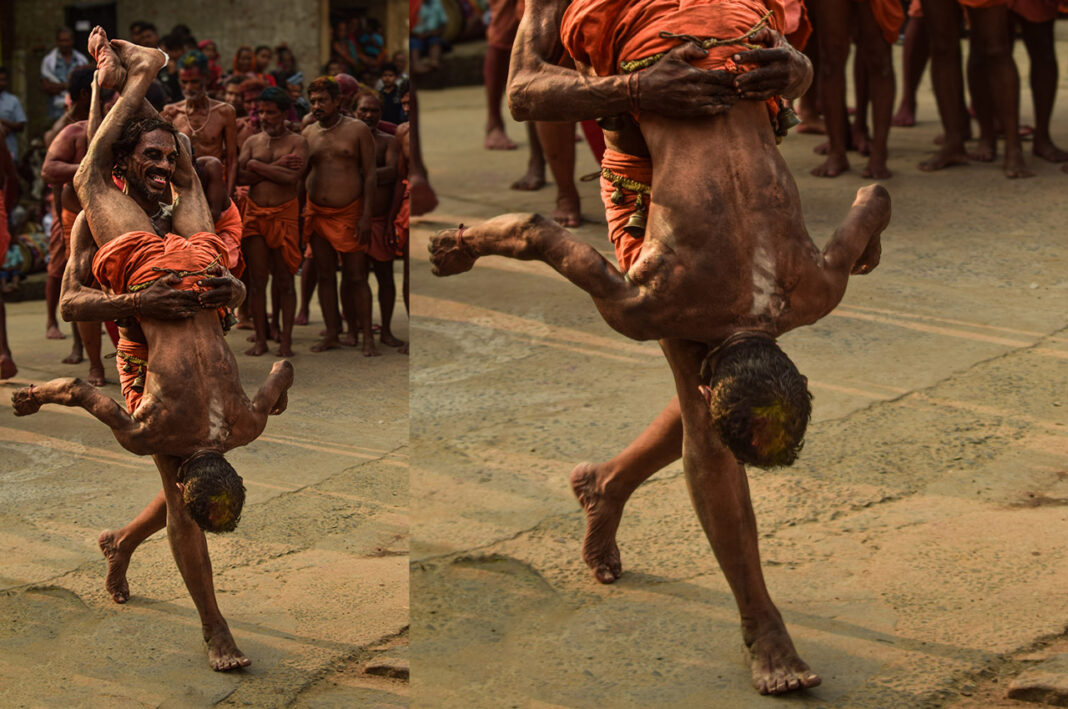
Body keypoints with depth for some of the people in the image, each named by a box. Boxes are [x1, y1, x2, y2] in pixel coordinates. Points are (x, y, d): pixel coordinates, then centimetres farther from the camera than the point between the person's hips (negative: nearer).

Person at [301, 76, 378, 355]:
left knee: (356, 277, -4)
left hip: (349, 214, -4)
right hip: (317, 214, 4)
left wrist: (366, 216, -11)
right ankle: (332, 334, 11)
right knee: (324, 275, 5)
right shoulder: (308, 134, 8)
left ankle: (367, 337, 2)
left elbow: (370, 175, -5)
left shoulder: (358, 130, -3)